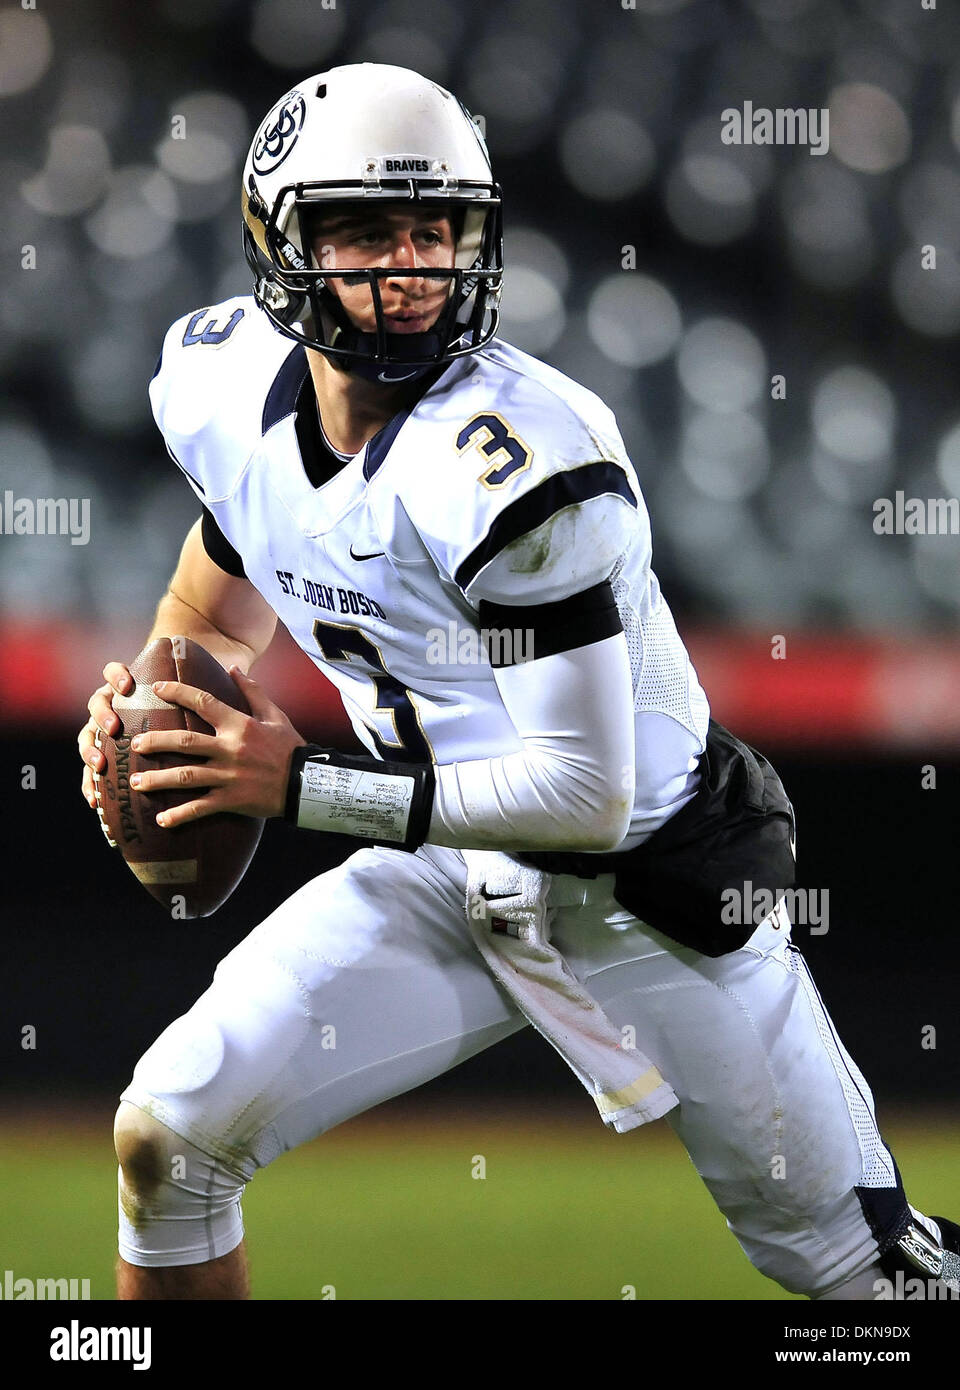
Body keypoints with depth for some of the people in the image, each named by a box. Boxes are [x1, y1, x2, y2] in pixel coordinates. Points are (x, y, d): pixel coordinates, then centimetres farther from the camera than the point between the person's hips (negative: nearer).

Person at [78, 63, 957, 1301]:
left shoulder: (517, 458, -30)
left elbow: (587, 794, -28)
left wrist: (303, 787, -25)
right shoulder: (233, 391, -7)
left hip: (650, 886, -5)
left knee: (853, 1260, 7)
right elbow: (215, 608, 16)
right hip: (449, 879, 5)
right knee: (167, 1138, -8)